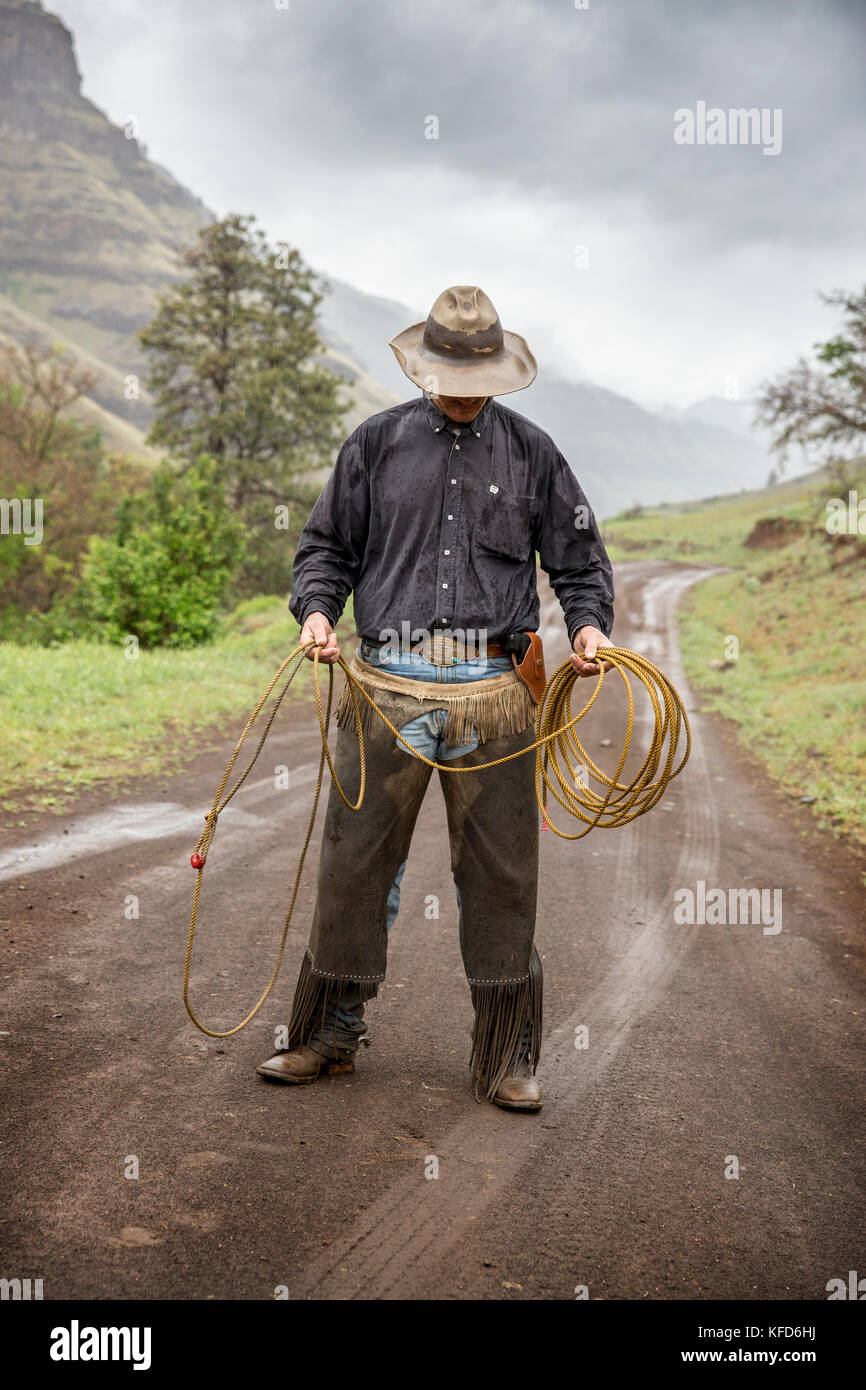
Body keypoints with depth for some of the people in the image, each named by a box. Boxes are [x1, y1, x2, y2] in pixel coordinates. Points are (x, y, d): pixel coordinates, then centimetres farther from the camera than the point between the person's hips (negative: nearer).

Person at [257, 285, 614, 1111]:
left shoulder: (531, 452, 11)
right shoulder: (376, 444, 10)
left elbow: (579, 556, 14)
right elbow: (327, 543, 15)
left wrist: (589, 621, -4)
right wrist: (316, 608, -4)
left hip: (494, 693, 0)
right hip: (387, 686, 0)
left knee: (499, 874, 3)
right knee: (355, 861, 5)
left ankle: (505, 1056, 15)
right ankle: (330, 1032, 22)